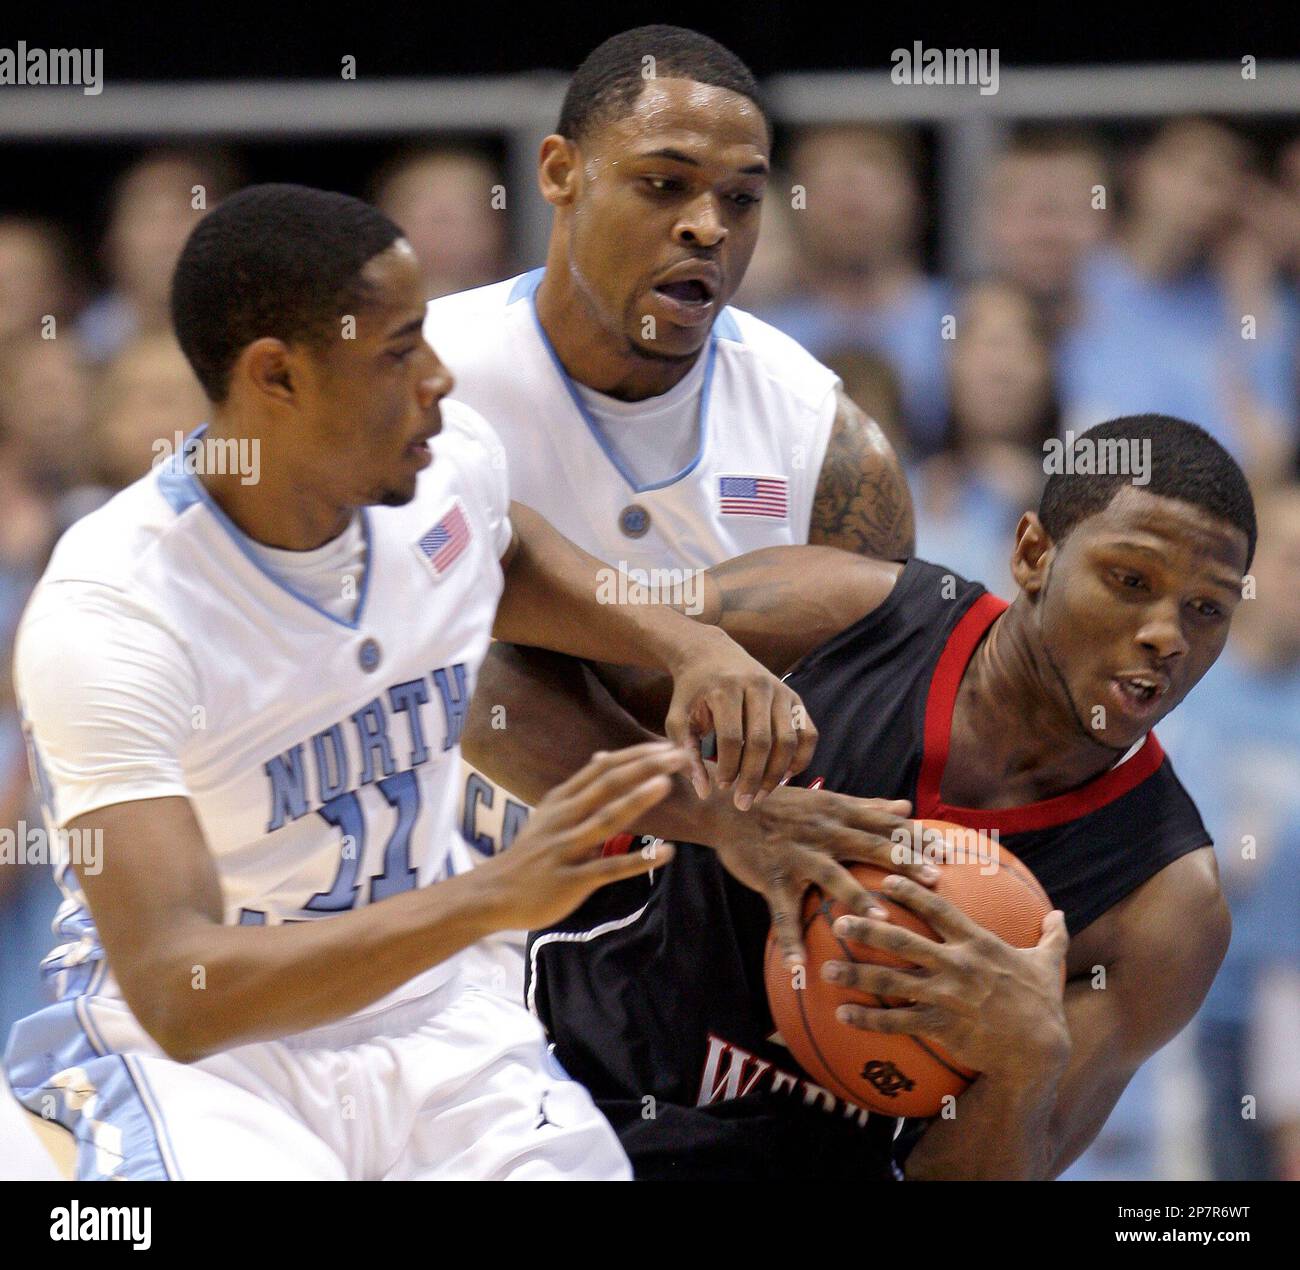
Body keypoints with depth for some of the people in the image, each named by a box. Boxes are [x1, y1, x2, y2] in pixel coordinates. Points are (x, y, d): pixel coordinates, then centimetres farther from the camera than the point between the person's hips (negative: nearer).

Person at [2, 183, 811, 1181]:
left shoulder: (449, 463, -2)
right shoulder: (107, 619, -24)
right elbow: (177, 994, -34)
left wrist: (691, 645, 7)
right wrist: (496, 897, -41)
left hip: (428, 1024, 6)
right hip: (199, 1055, -6)